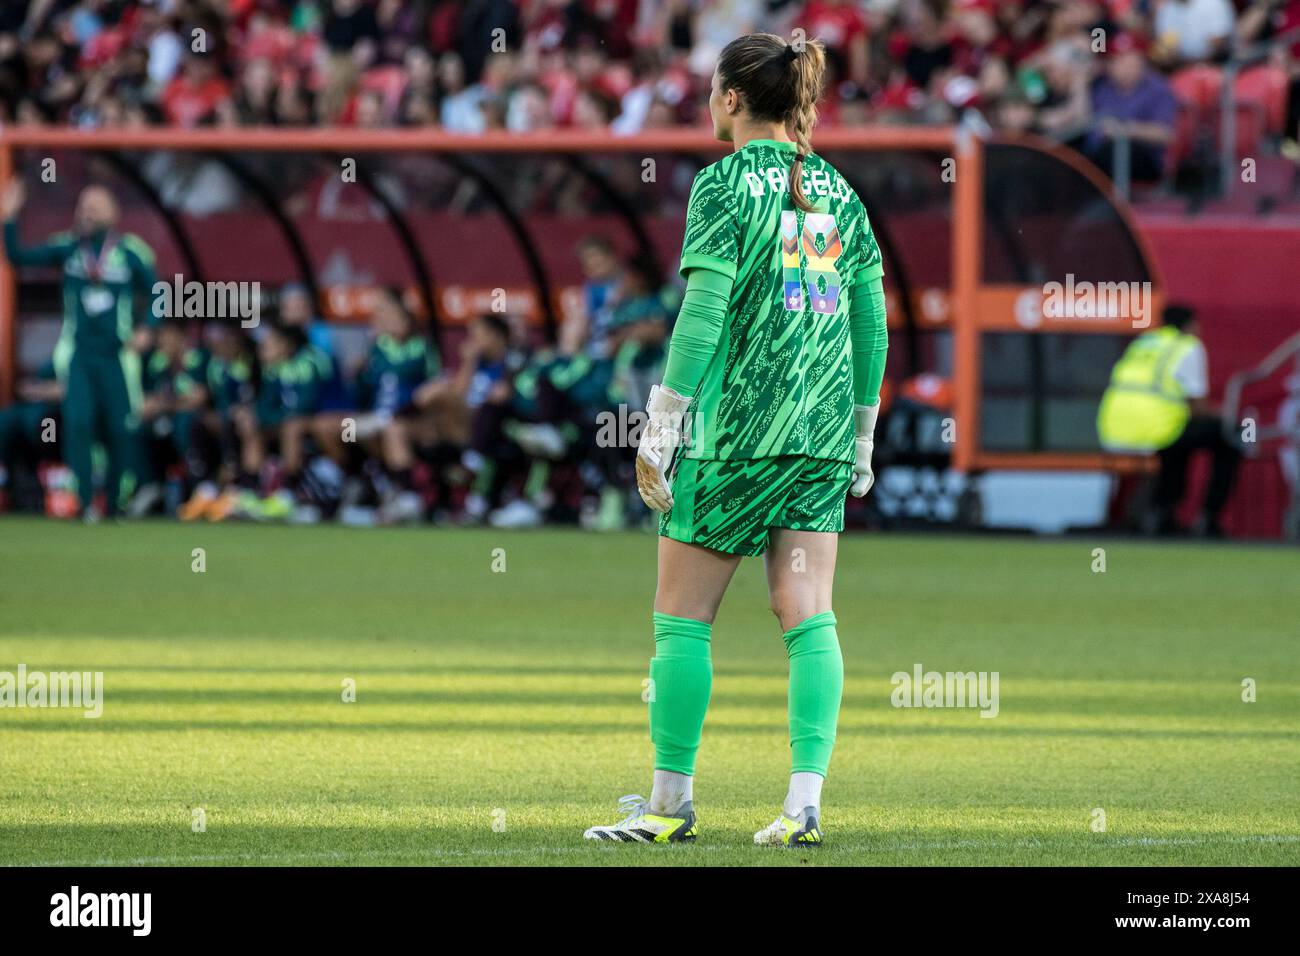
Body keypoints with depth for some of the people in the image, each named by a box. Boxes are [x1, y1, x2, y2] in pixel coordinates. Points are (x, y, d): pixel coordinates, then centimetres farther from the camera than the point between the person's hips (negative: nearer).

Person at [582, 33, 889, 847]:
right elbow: (871, 319, 13)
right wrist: (862, 438, 20)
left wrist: (662, 425, -9)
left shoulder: (727, 184, -6)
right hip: (821, 430, 6)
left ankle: (671, 804, 6)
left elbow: (704, 310, -12)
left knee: (684, 618, 3)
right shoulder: (837, 190, 12)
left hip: (732, 424, -6)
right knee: (809, 616, 2)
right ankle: (806, 803, -8)